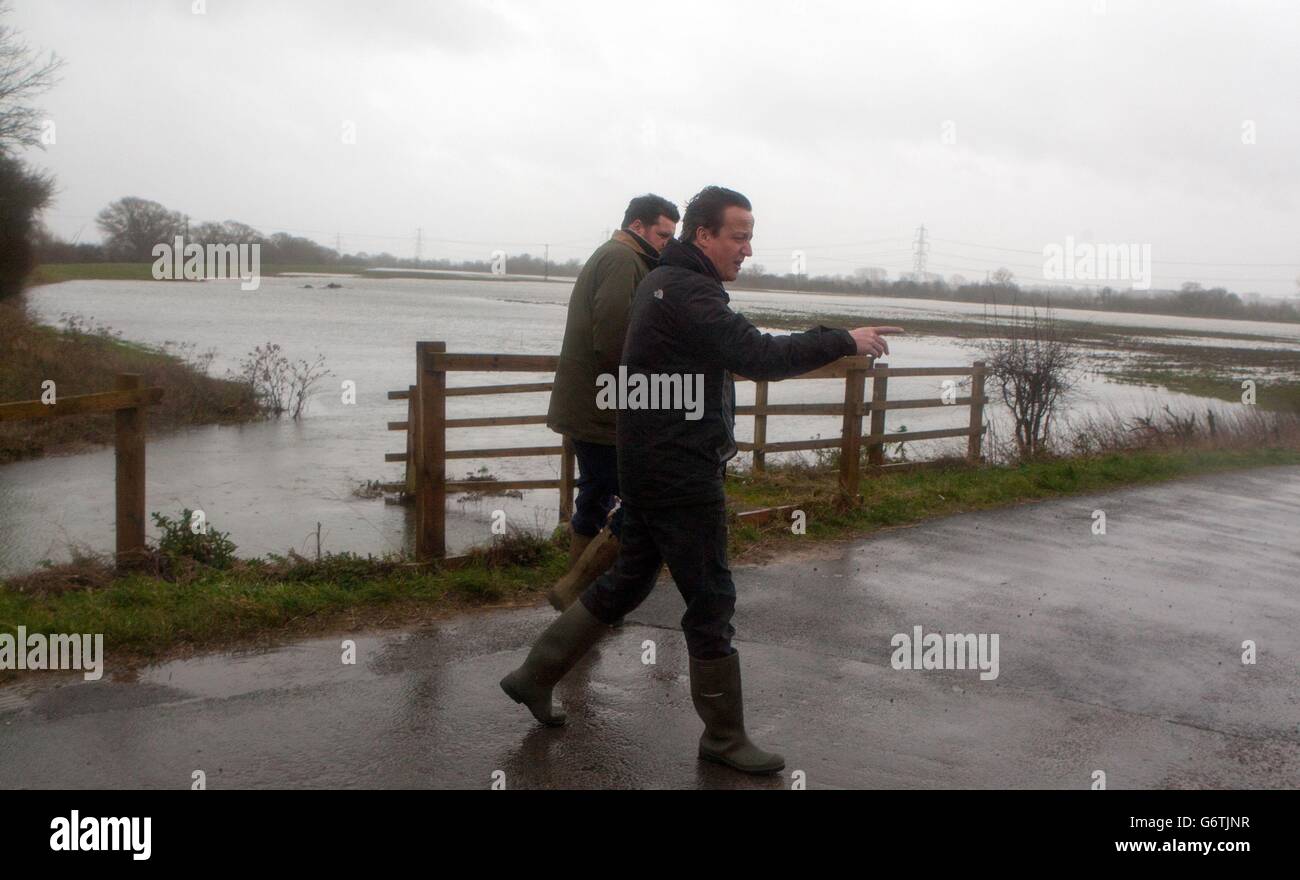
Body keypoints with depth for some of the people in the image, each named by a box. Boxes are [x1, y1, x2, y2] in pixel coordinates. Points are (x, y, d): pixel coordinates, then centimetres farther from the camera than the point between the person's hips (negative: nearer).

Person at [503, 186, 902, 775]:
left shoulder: (663, 282, 15)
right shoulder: (688, 292, -19)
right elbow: (757, 357, -28)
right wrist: (844, 342, -22)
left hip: (648, 465, 10)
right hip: (679, 473, -10)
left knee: (629, 579, 19)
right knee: (711, 600, 0)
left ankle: (535, 675, 26)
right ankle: (724, 737, 12)